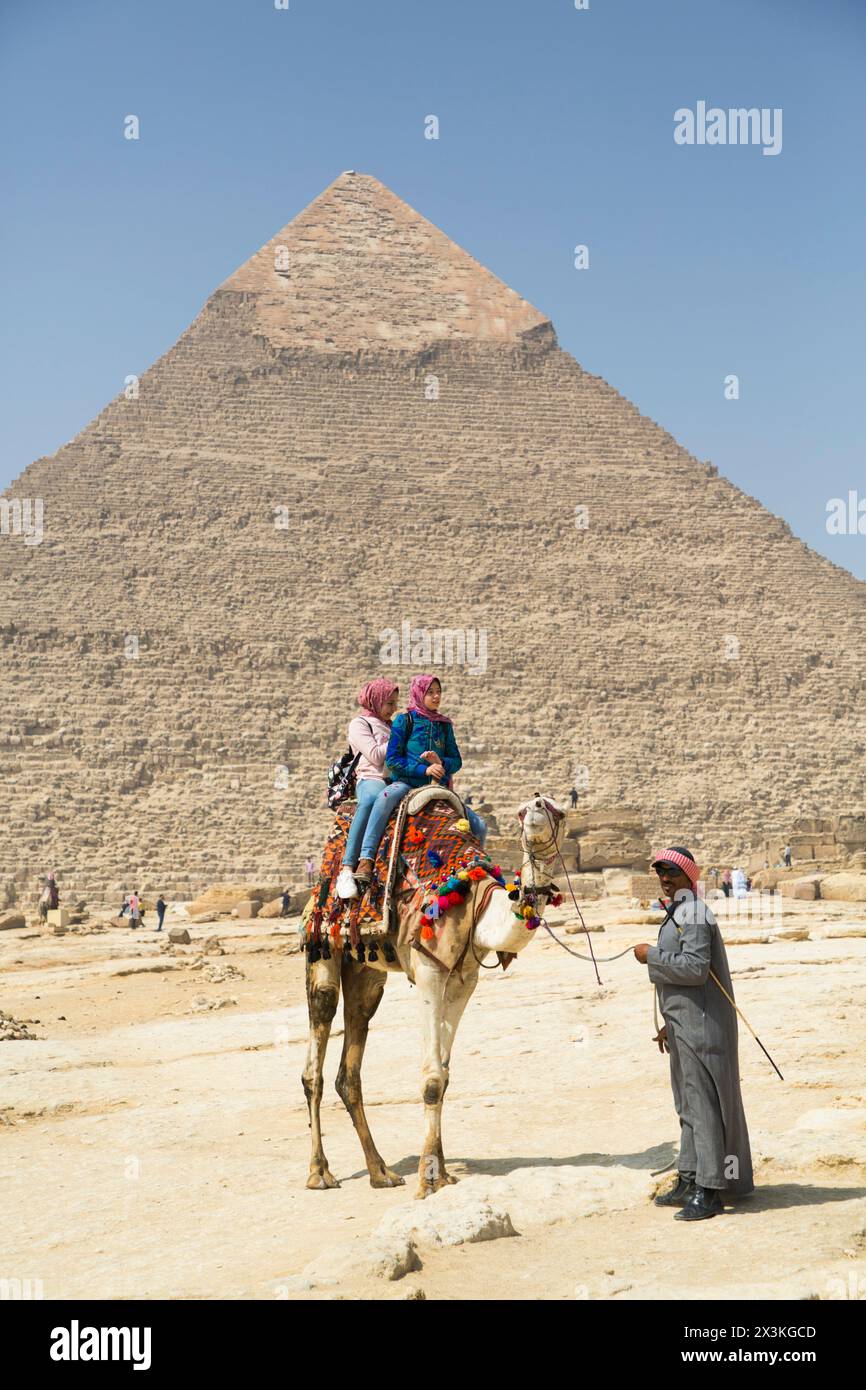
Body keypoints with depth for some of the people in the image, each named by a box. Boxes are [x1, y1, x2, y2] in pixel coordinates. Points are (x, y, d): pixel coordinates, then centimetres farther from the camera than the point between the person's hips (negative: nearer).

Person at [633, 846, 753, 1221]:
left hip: (700, 1023, -11)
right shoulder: (678, 913, 18)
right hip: (685, 1023, 11)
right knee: (688, 1103, 15)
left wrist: (652, 955, -15)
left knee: (702, 1103, -7)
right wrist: (670, 1023, 23)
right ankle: (689, 1180, 24)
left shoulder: (693, 913, -15)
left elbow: (695, 968, -26)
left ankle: (709, 1190, -3)